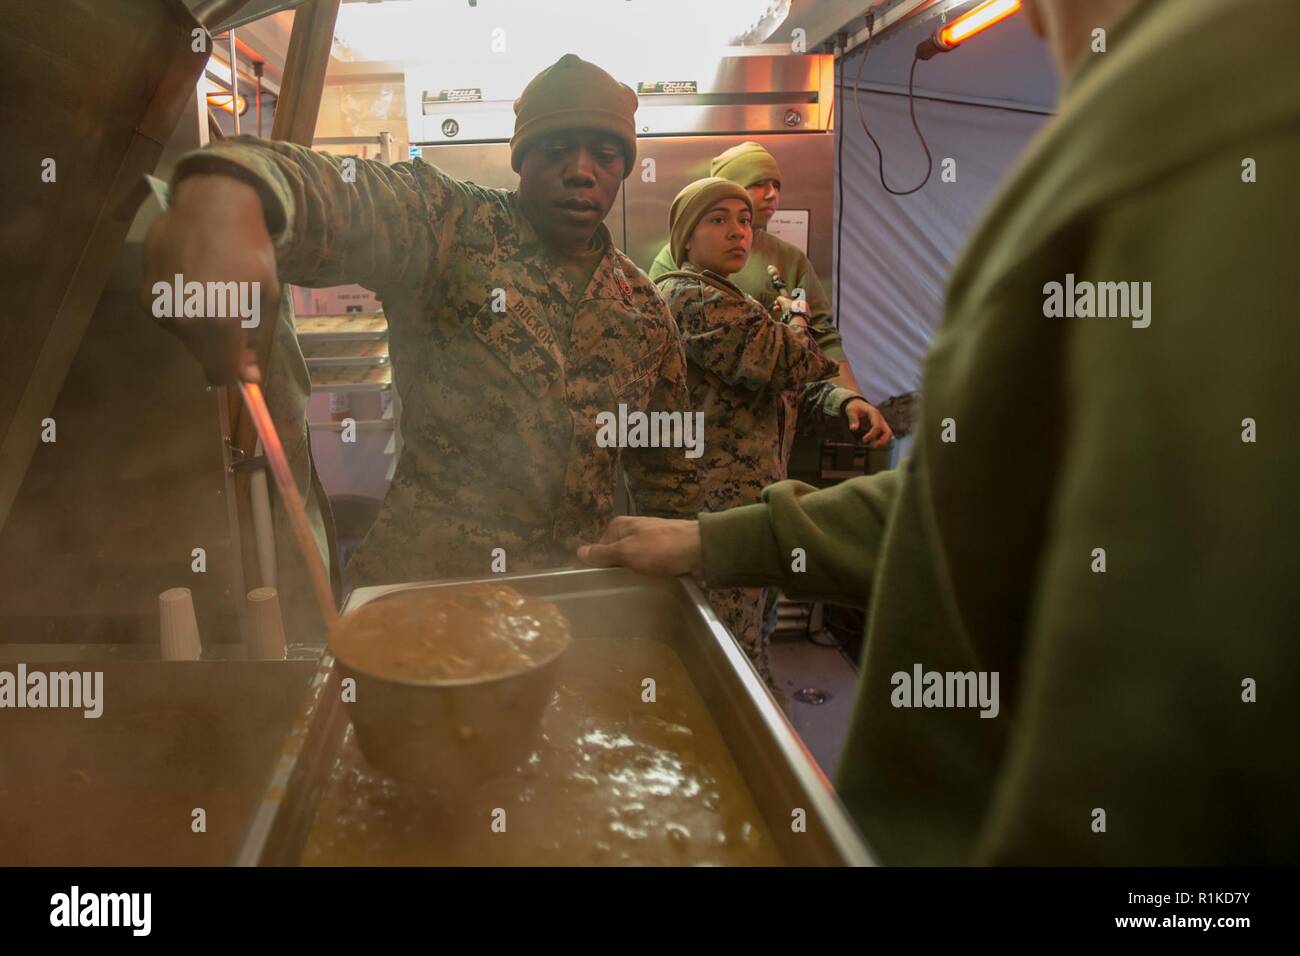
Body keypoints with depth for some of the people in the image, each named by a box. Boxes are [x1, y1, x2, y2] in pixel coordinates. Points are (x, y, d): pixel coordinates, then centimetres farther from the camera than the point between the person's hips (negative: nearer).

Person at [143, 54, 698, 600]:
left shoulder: (643, 307, 7)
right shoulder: (448, 227, -7)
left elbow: (665, 468, 16)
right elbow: (334, 199, -29)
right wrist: (225, 189, -50)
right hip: (420, 580, -3)